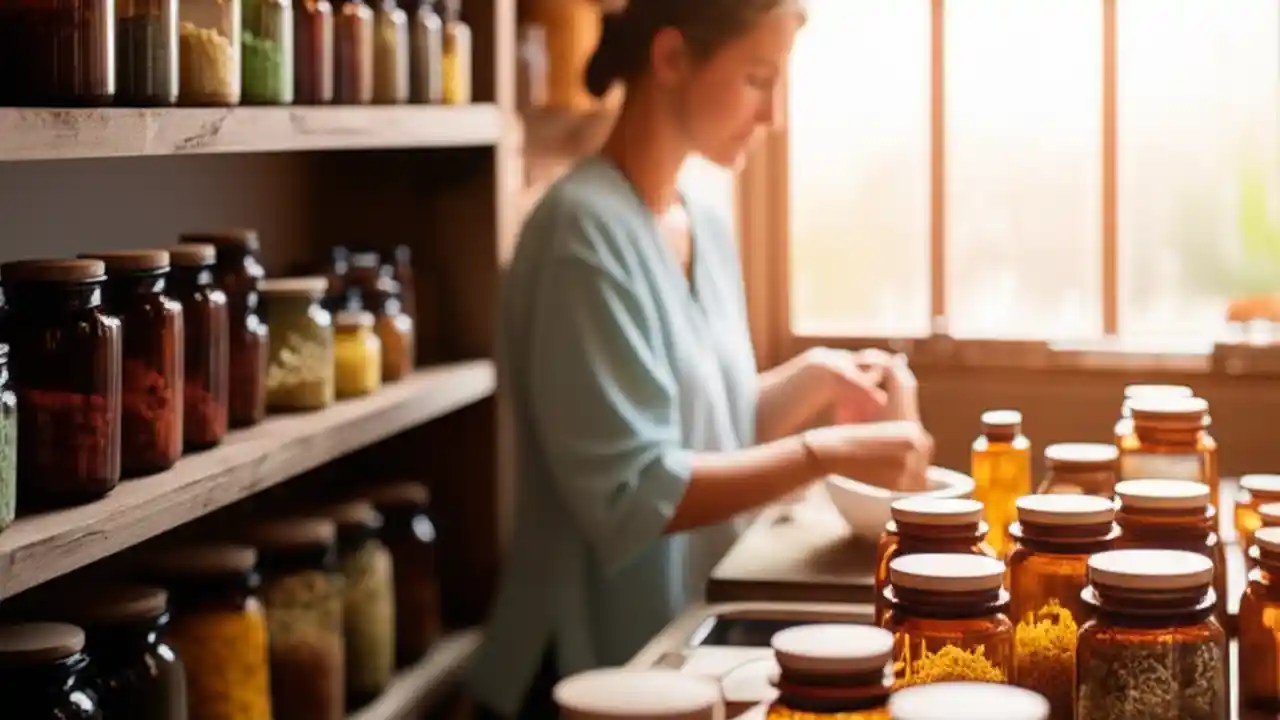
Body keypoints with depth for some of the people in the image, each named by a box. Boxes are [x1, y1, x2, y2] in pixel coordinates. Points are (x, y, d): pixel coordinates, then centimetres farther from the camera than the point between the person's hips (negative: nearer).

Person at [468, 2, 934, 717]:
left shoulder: (707, 222, 6)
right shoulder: (588, 227, -20)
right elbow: (627, 495, -23)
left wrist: (815, 378, -3)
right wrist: (827, 452, -22)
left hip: (687, 646, 8)